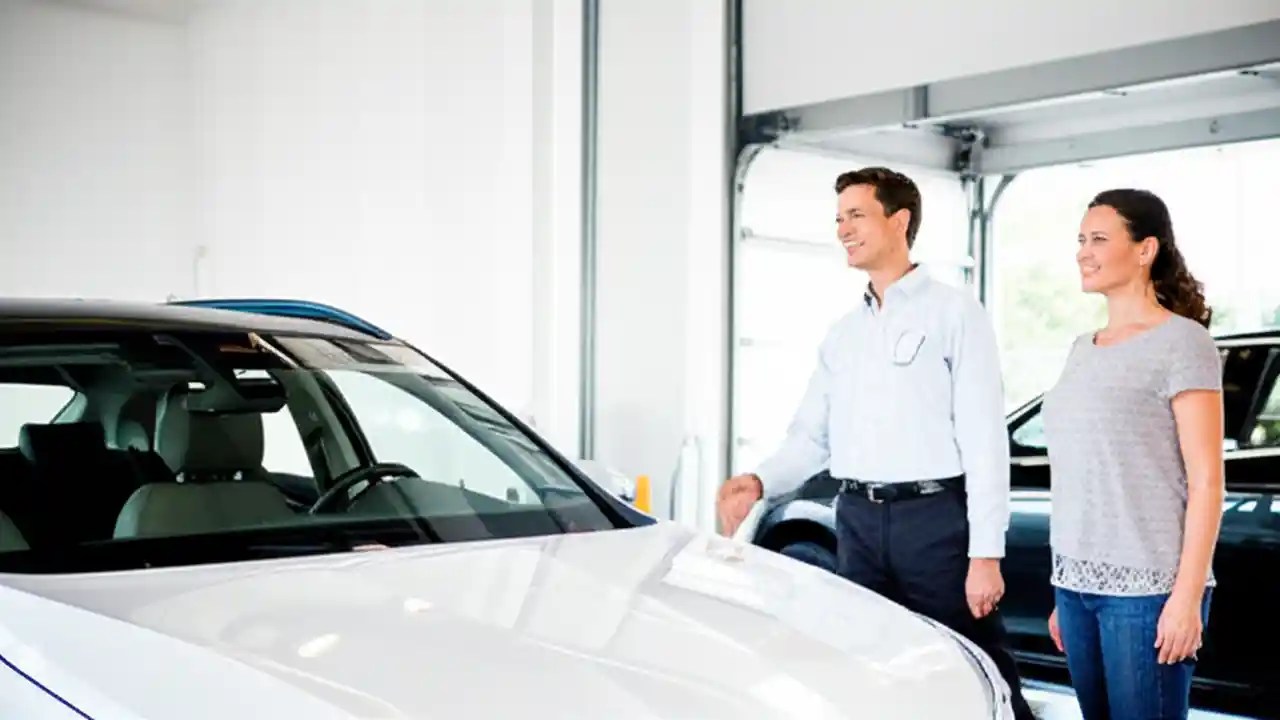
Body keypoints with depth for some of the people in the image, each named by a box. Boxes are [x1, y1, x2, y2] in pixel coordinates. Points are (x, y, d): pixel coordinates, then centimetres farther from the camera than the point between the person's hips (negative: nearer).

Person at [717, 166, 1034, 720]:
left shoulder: (953, 312, -2)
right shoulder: (842, 332, 17)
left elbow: (984, 439, -8)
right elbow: (811, 437, 12)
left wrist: (985, 554, -15)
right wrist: (760, 482, -9)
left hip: (935, 517, -6)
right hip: (857, 522, 6)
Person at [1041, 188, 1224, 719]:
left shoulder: (1182, 343, -5)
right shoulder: (1083, 348, 14)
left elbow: (1206, 481, -9)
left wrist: (1188, 595, -15)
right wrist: (1063, 591, 16)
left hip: (1146, 588, -6)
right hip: (1077, 583, 6)